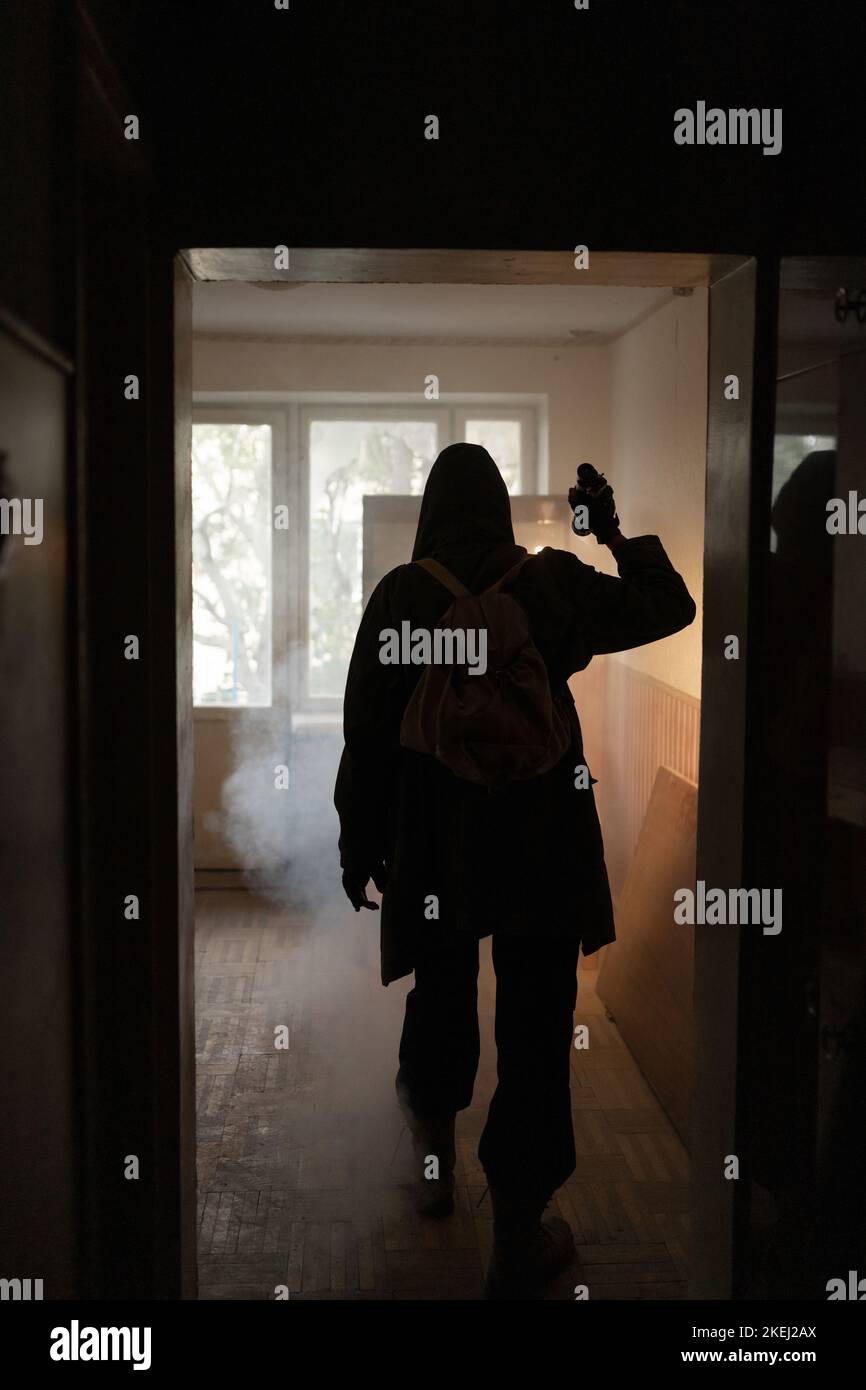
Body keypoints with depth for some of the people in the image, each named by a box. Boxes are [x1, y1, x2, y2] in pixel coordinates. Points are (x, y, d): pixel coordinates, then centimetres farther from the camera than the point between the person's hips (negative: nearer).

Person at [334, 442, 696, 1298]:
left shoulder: (398, 596, -7)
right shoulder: (553, 582, -5)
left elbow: (366, 733, -5)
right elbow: (670, 609, 8)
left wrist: (358, 848, 4)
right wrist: (619, 535, 19)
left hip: (433, 843, 1)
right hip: (539, 842, -1)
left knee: (440, 999, 23)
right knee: (534, 1029, 6)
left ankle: (434, 1163, 44)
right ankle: (518, 1239, 12)